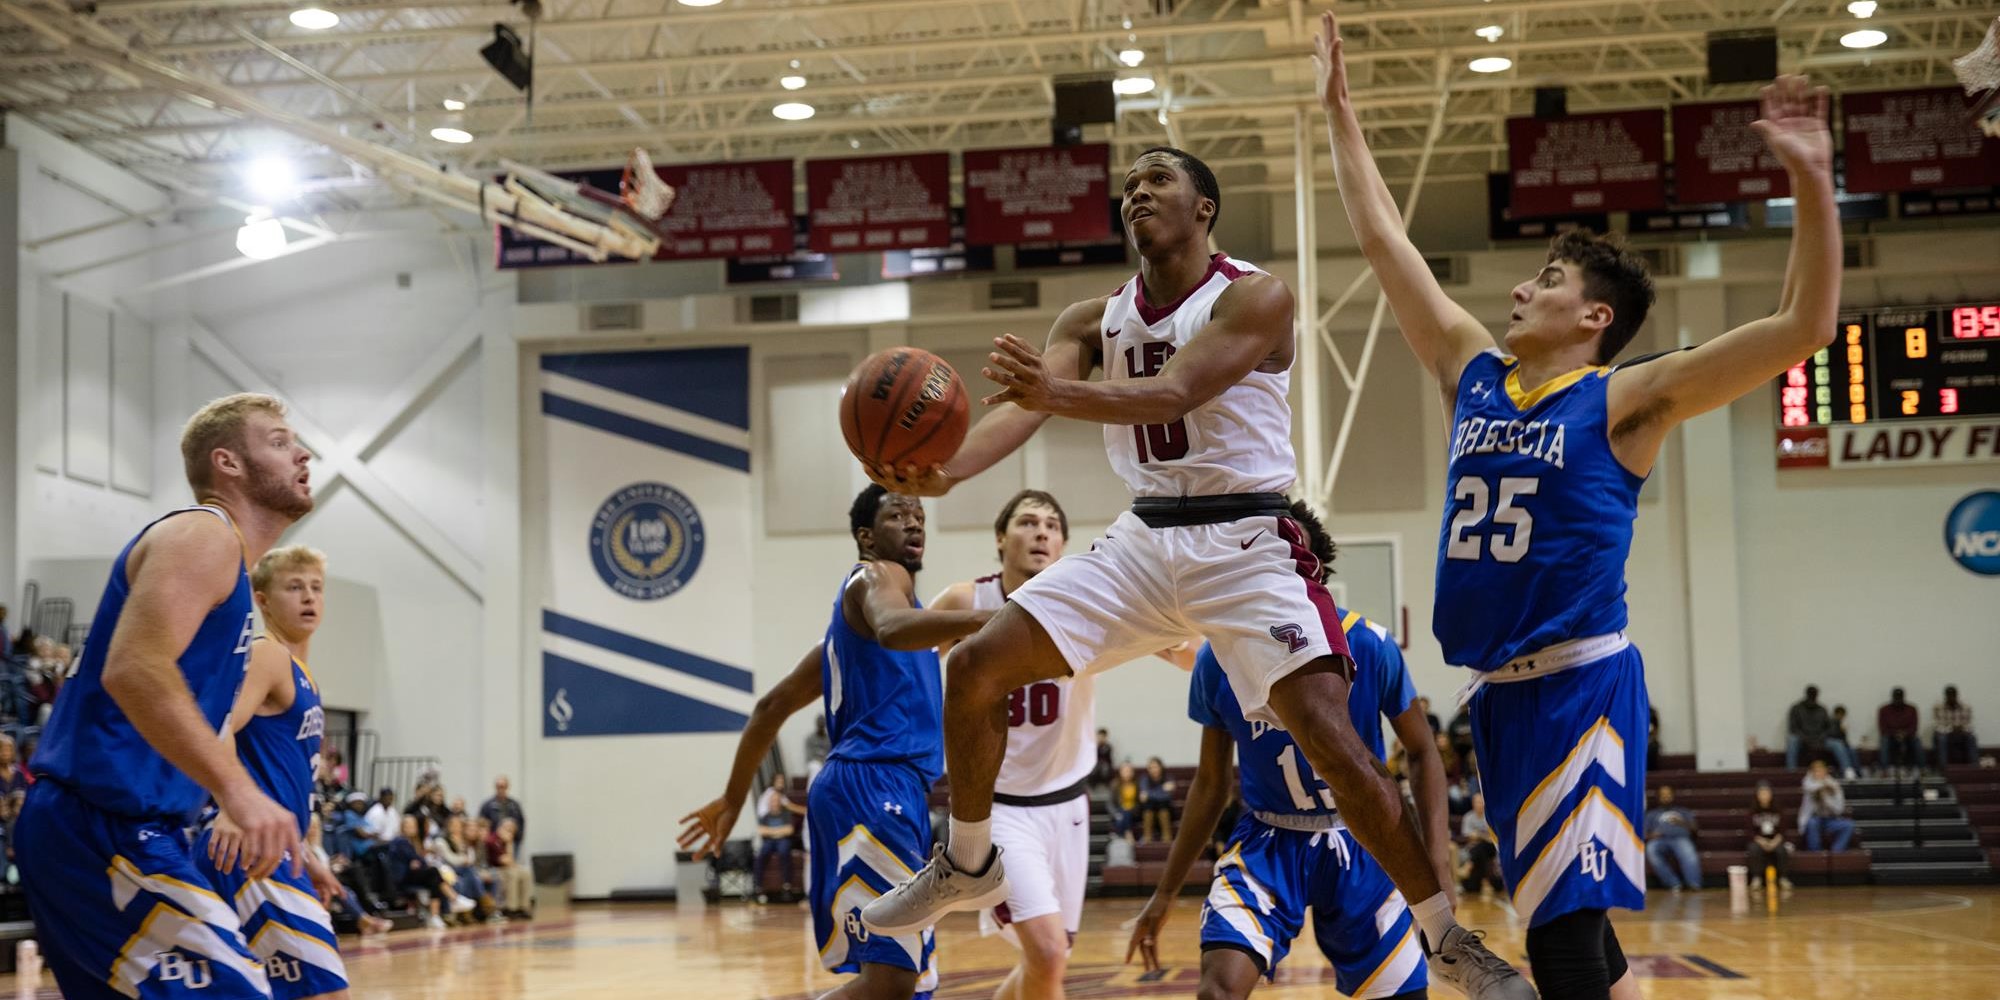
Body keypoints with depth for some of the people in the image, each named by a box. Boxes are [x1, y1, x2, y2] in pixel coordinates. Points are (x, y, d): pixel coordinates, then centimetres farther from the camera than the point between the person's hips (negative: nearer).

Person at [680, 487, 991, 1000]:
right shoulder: (877, 575, -1)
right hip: (875, 786, -10)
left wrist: (734, 797, 33)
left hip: (884, 792, 10)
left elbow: (773, 704, 29)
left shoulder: (856, 605, 27)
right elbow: (891, 629, -28)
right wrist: (984, 619, -43)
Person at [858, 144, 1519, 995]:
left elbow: (1176, 393, -28)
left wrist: (1059, 393, -46)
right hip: (1144, 541, 6)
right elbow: (1025, 405, -11)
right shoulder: (1094, 320, 6)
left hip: (1246, 543, -5)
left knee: (1331, 740, -18)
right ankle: (968, 867, 19)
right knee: (975, 667, -3)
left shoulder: (1254, 298, -11)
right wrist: (943, 471, -32)